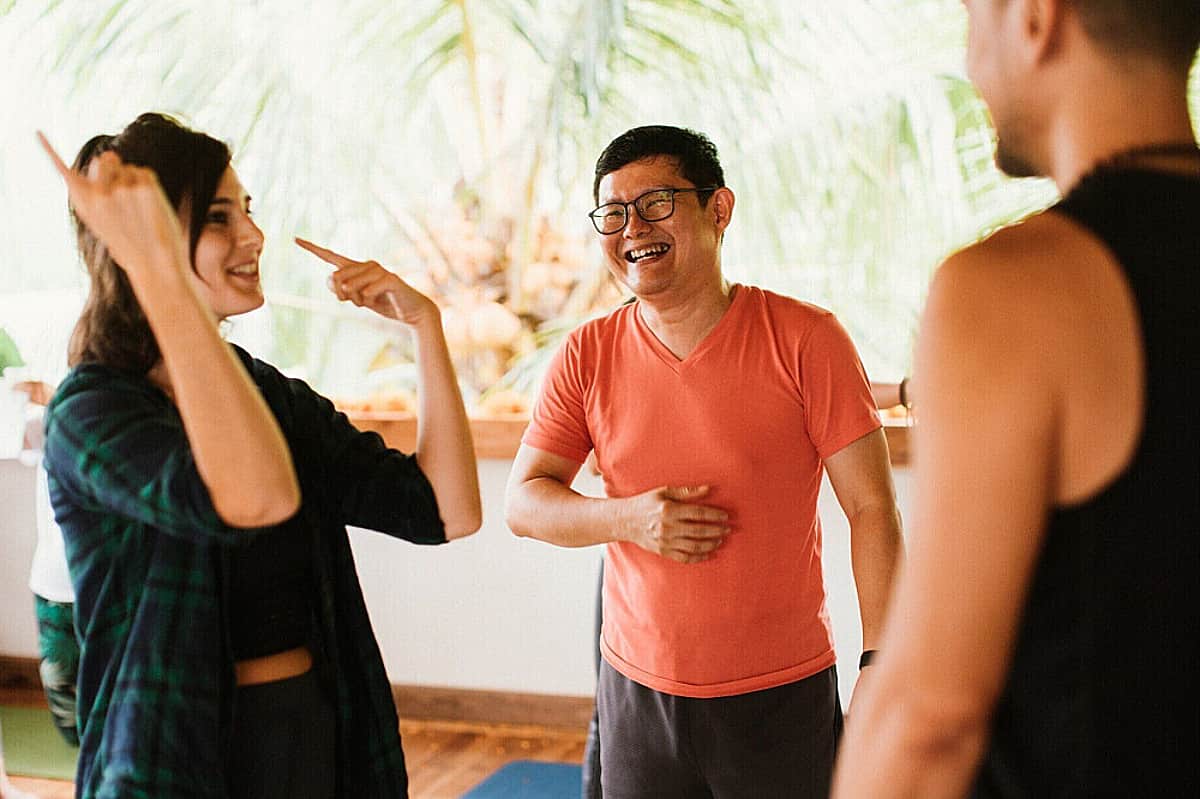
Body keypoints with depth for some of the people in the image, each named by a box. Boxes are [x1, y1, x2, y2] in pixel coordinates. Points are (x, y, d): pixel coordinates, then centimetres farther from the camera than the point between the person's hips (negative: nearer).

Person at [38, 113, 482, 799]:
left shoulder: (280, 399, 5)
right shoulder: (90, 413, -15)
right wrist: (159, 265, -39)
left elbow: (448, 512, -4)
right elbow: (255, 500, -36)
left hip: (326, 741, 6)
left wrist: (425, 324, -9)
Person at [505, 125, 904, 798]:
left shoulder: (804, 339, -8)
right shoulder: (587, 357, 1)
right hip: (636, 689, 3)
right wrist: (627, 519, -17)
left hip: (782, 696, -2)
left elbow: (872, 509, -7)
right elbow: (524, 504, 2)